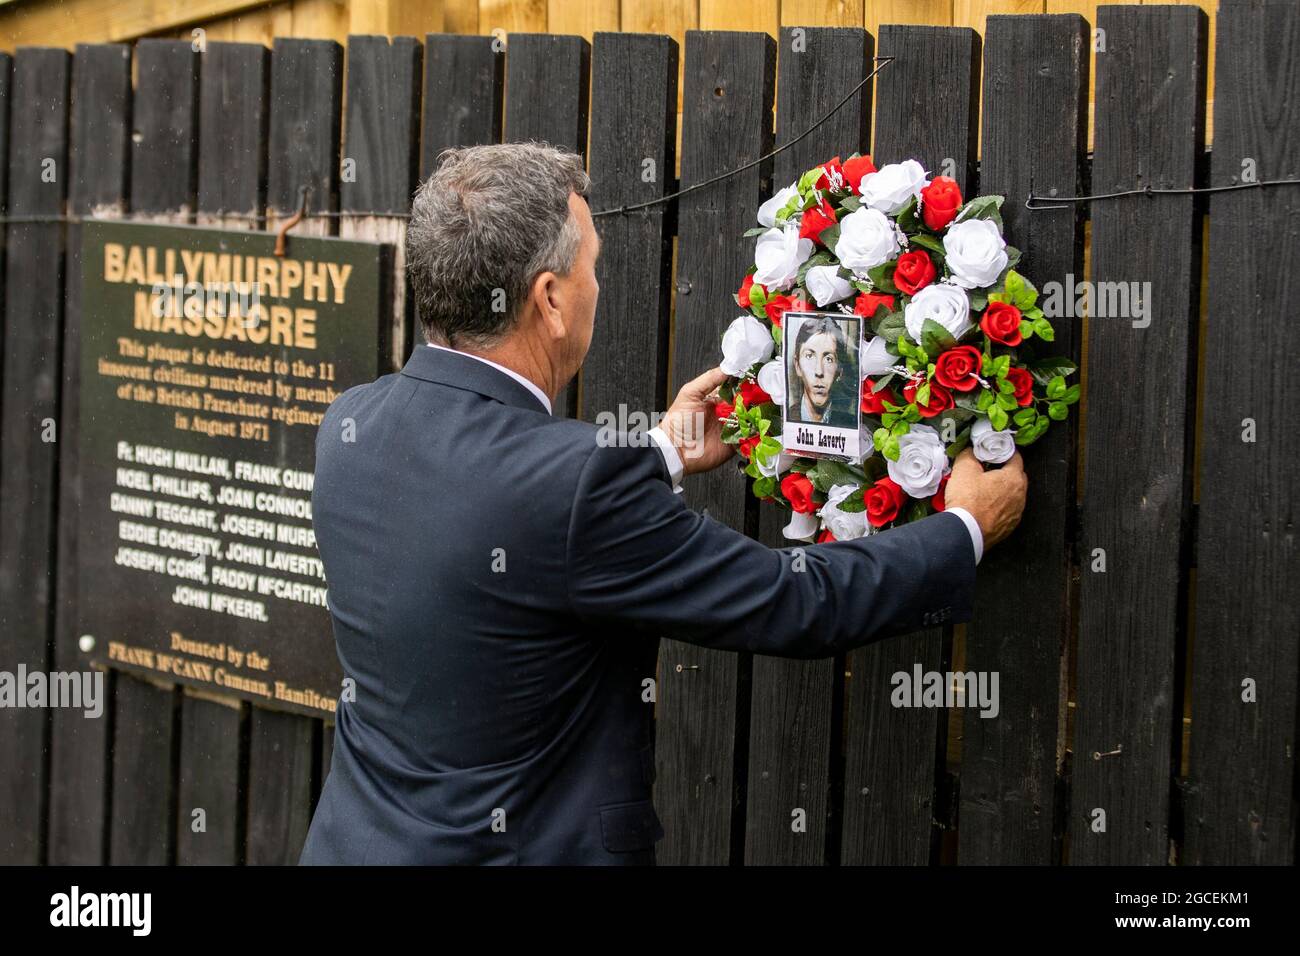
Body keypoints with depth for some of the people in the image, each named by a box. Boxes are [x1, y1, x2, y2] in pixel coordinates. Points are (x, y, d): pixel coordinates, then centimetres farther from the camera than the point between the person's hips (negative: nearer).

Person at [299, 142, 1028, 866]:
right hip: (524, 847, -7)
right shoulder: (580, 479, -26)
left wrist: (664, 457, 16)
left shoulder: (352, 426, -5)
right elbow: (802, 603, -17)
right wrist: (968, 528, -1)